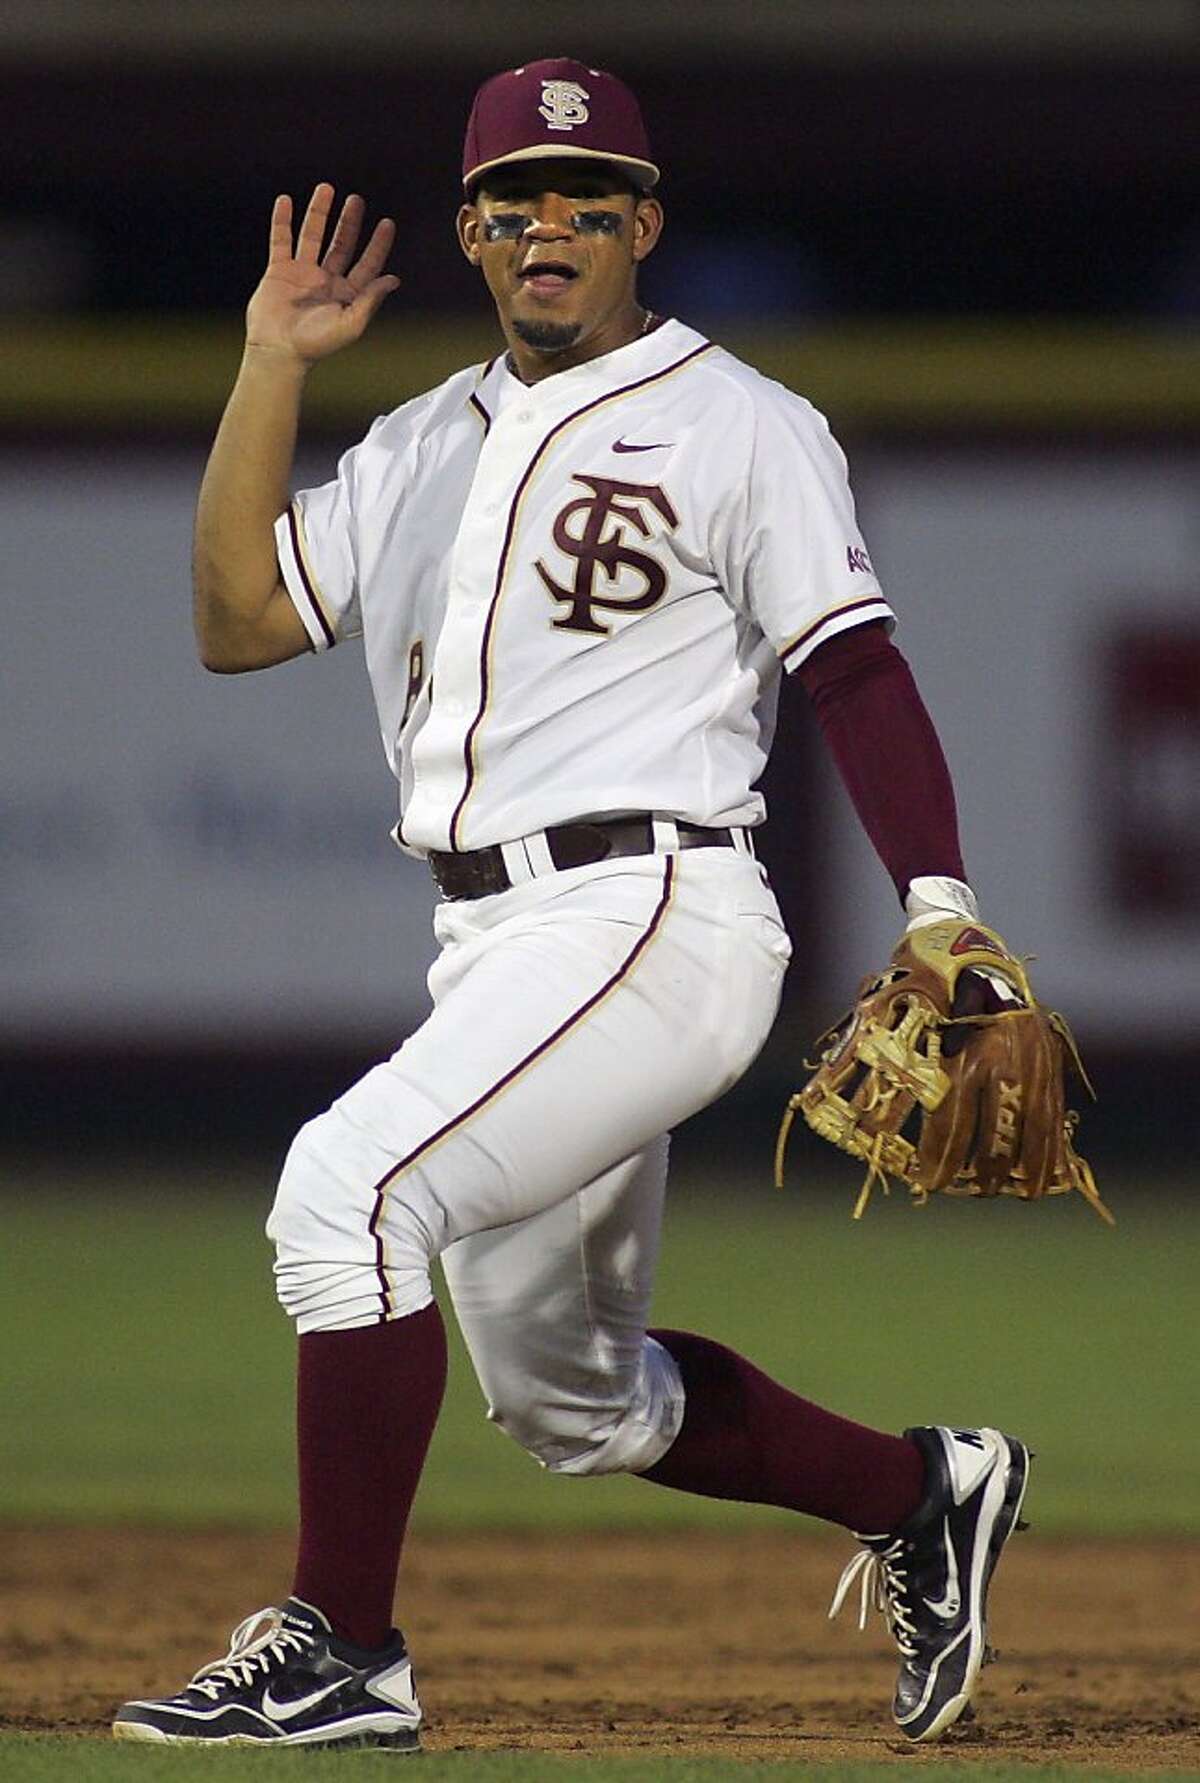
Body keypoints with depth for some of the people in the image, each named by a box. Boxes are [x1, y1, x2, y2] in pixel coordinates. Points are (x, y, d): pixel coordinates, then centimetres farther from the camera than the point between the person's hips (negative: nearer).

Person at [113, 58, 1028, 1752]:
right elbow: (240, 619, 9)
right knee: (568, 1399, 17)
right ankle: (919, 1495, 37)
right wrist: (272, 368, 5)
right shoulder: (425, 447, 17)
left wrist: (944, 915, -19)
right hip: (490, 952, 8)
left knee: (350, 1181, -26)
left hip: (650, 917, -8)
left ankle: (339, 1647, -23)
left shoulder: (738, 426, -2)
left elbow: (857, 671, -8)